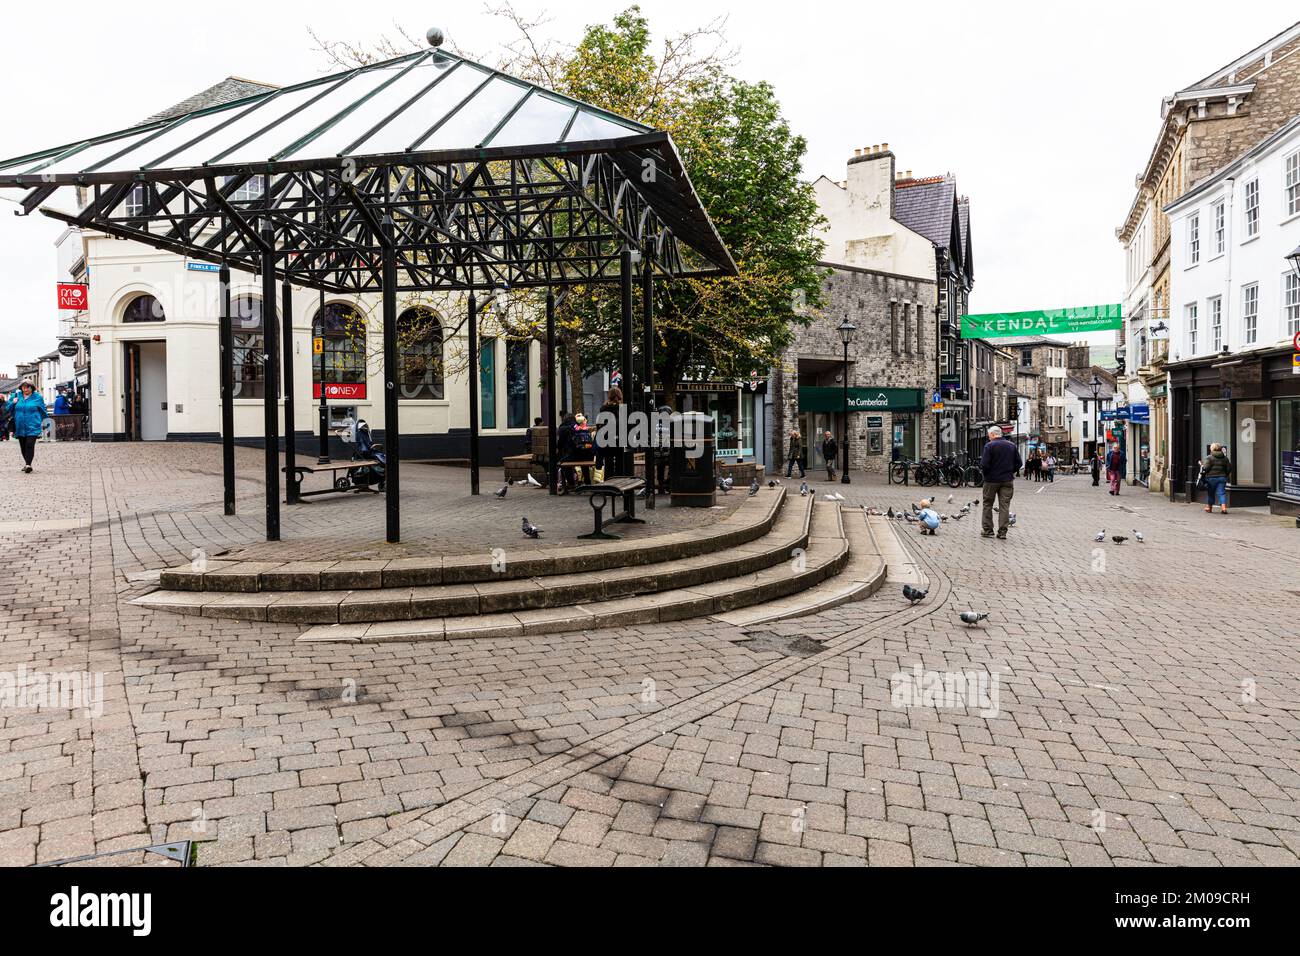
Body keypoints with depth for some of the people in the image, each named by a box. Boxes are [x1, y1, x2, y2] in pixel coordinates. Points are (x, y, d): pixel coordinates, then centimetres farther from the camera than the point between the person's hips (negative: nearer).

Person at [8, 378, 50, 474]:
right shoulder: (17, 396, 9)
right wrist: (13, 403, -4)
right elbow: (9, 409, 14)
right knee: (23, 446, 12)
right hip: (20, 426, 4)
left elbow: (43, 411, 7)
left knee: (30, 445, -16)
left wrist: (46, 422, 6)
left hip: (32, 427, -4)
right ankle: (26, 463, 25)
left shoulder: (37, 397, 0)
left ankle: (28, 464, -19)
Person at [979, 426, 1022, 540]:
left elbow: (984, 464, -17)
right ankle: (1002, 532, 2)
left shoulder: (989, 446, -11)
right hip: (1007, 480, 4)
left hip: (991, 480, -4)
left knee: (987, 505, 10)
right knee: (1004, 506, 5)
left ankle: (988, 530, 12)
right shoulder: (1012, 446, 6)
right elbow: (1018, 463, 7)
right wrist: (1010, 472, 18)